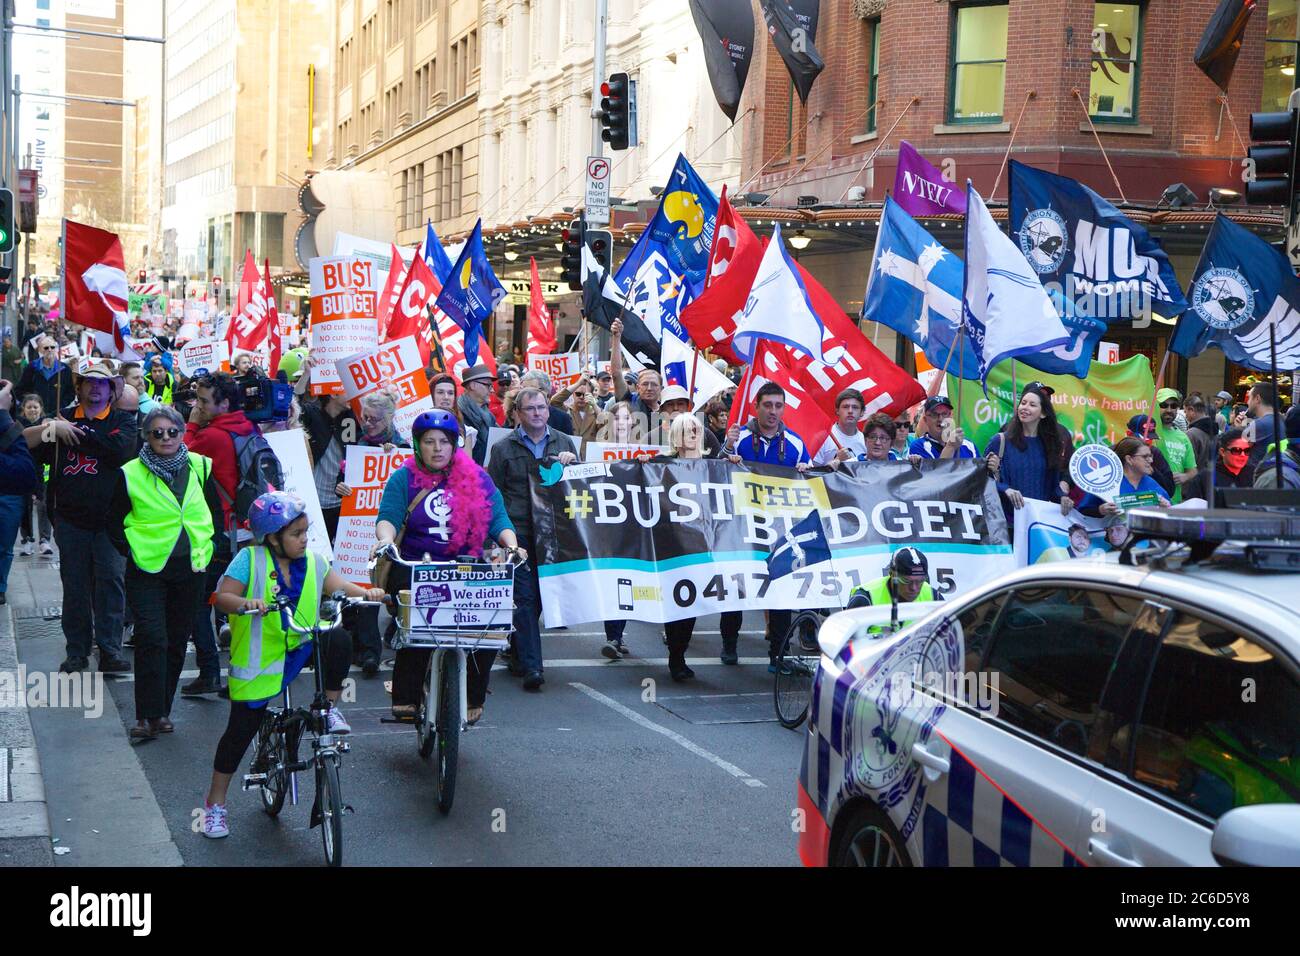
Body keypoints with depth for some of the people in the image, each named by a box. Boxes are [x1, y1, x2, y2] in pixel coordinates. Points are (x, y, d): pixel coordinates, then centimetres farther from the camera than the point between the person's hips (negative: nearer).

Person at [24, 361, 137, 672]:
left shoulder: (122, 420, 5)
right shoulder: (65, 417, 12)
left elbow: (120, 448, -16)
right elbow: (24, 440, 3)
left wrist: (75, 433, -11)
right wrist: (51, 427, -14)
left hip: (109, 518, -2)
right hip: (70, 518, 2)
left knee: (111, 581, -5)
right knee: (74, 585, 7)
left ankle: (110, 651, 1)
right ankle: (77, 651, 15)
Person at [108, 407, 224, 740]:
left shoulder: (199, 467, 4)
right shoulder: (130, 474, -4)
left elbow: (216, 511, 15)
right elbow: (114, 522, 6)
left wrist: (208, 546, 5)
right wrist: (130, 551, -3)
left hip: (191, 568, 3)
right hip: (147, 569, -3)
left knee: (178, 641, 9)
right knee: (152, 639, -13)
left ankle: (162, 710, 21)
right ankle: (147, 716, -8)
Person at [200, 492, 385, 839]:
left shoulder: (312, 561, 2)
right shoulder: (250, 560, -11)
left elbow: (337, 585, -2)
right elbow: (222, 597, -17)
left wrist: (366, 593, -21)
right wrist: (244, 604, -38)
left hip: (301, 649, 3)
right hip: (258, 659, -3)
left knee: (339, 639, -28)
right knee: (242, 729, 1)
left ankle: (331, 707, -5)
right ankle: (215, 804, 17)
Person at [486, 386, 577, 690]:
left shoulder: (564, 443, 14)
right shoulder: (505, 448, 7)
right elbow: (494, 492, 8)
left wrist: (571, 462, -2)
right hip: (519, 534, -3)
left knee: (542, 594, 8)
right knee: (525, 597, -8)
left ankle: (519, 655, 26)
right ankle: (531, 665, -10)